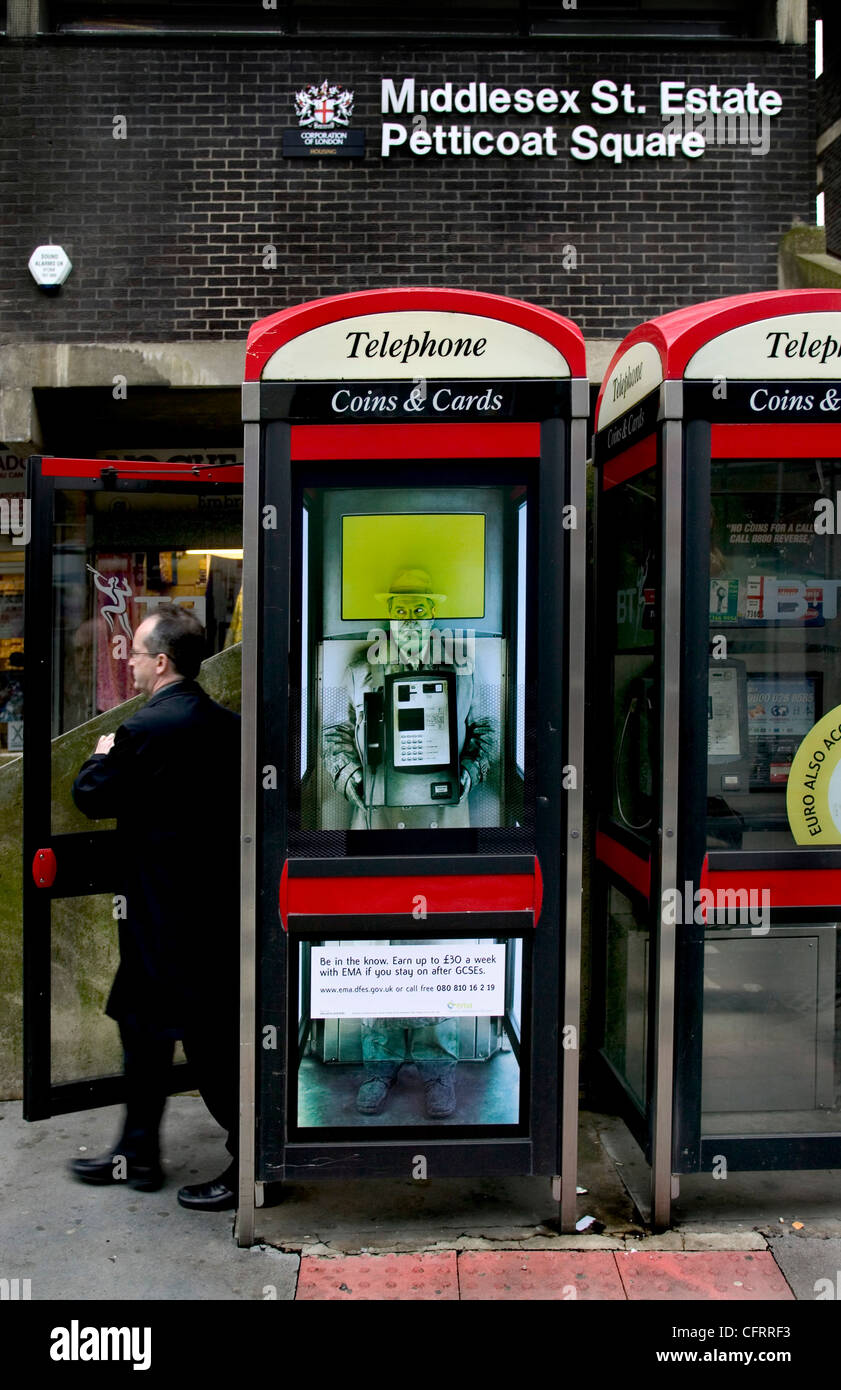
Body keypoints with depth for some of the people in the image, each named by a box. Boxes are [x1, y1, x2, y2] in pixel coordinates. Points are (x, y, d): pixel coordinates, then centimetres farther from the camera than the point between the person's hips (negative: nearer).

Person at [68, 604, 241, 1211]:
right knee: (142, 1022, 21)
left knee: (207, 1038, 0)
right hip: (216, 901, 9)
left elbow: (92, 796, -10)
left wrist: (102, 754, 10)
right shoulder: (225, 723, 4)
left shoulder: (147, 729, -20)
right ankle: (137, 1154, 33)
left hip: (169, 909, -9)